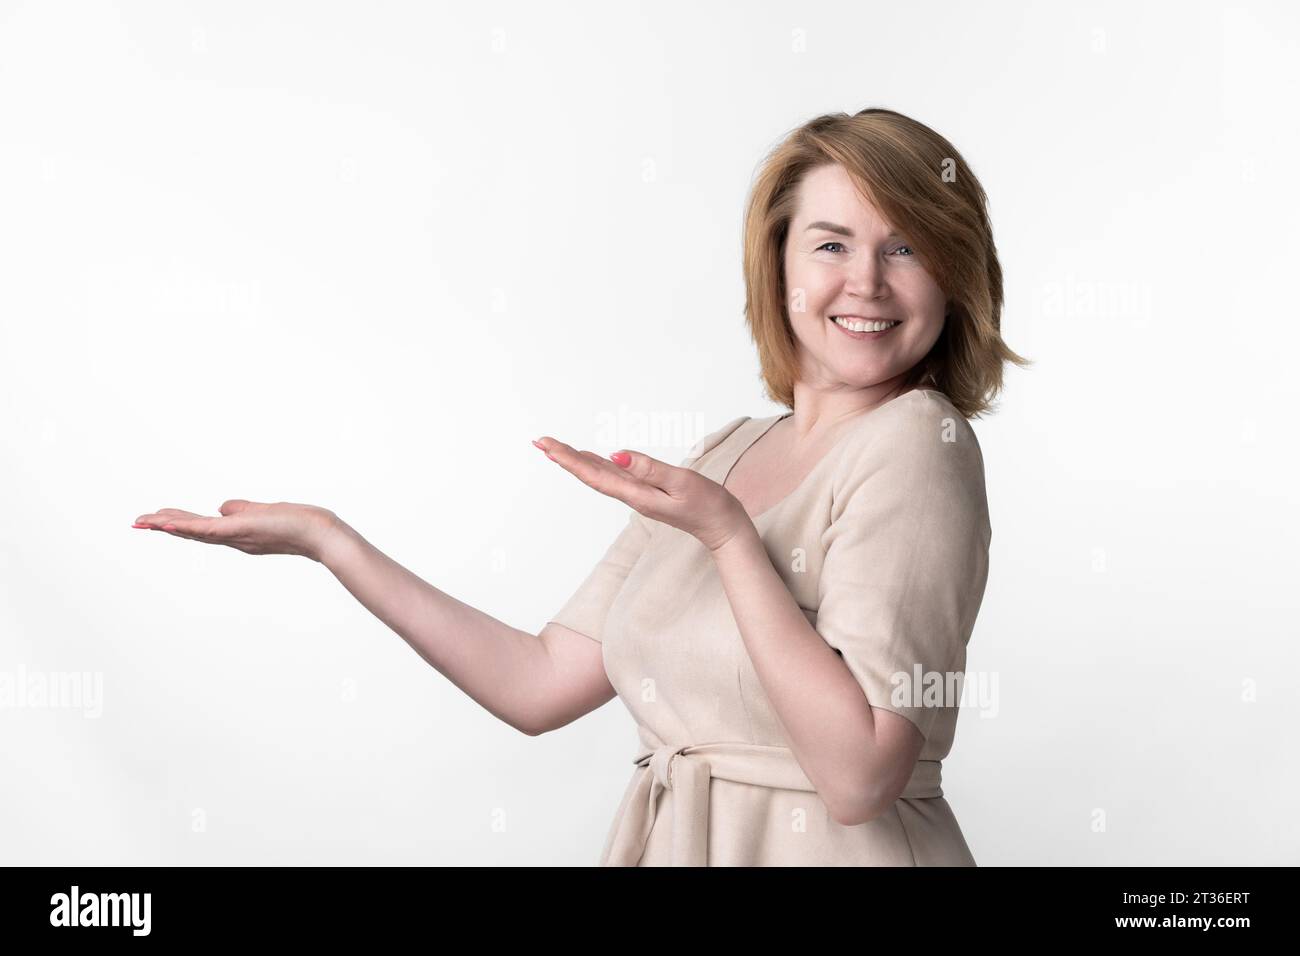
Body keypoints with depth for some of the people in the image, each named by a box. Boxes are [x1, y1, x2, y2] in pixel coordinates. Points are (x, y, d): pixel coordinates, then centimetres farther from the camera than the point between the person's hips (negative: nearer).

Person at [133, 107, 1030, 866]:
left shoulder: (915, 442, -15)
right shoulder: (728, 454, 5)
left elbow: (859, 774, -22)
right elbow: (542, 684, 1)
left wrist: (726, 537, -24)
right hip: (671, 839, 6)